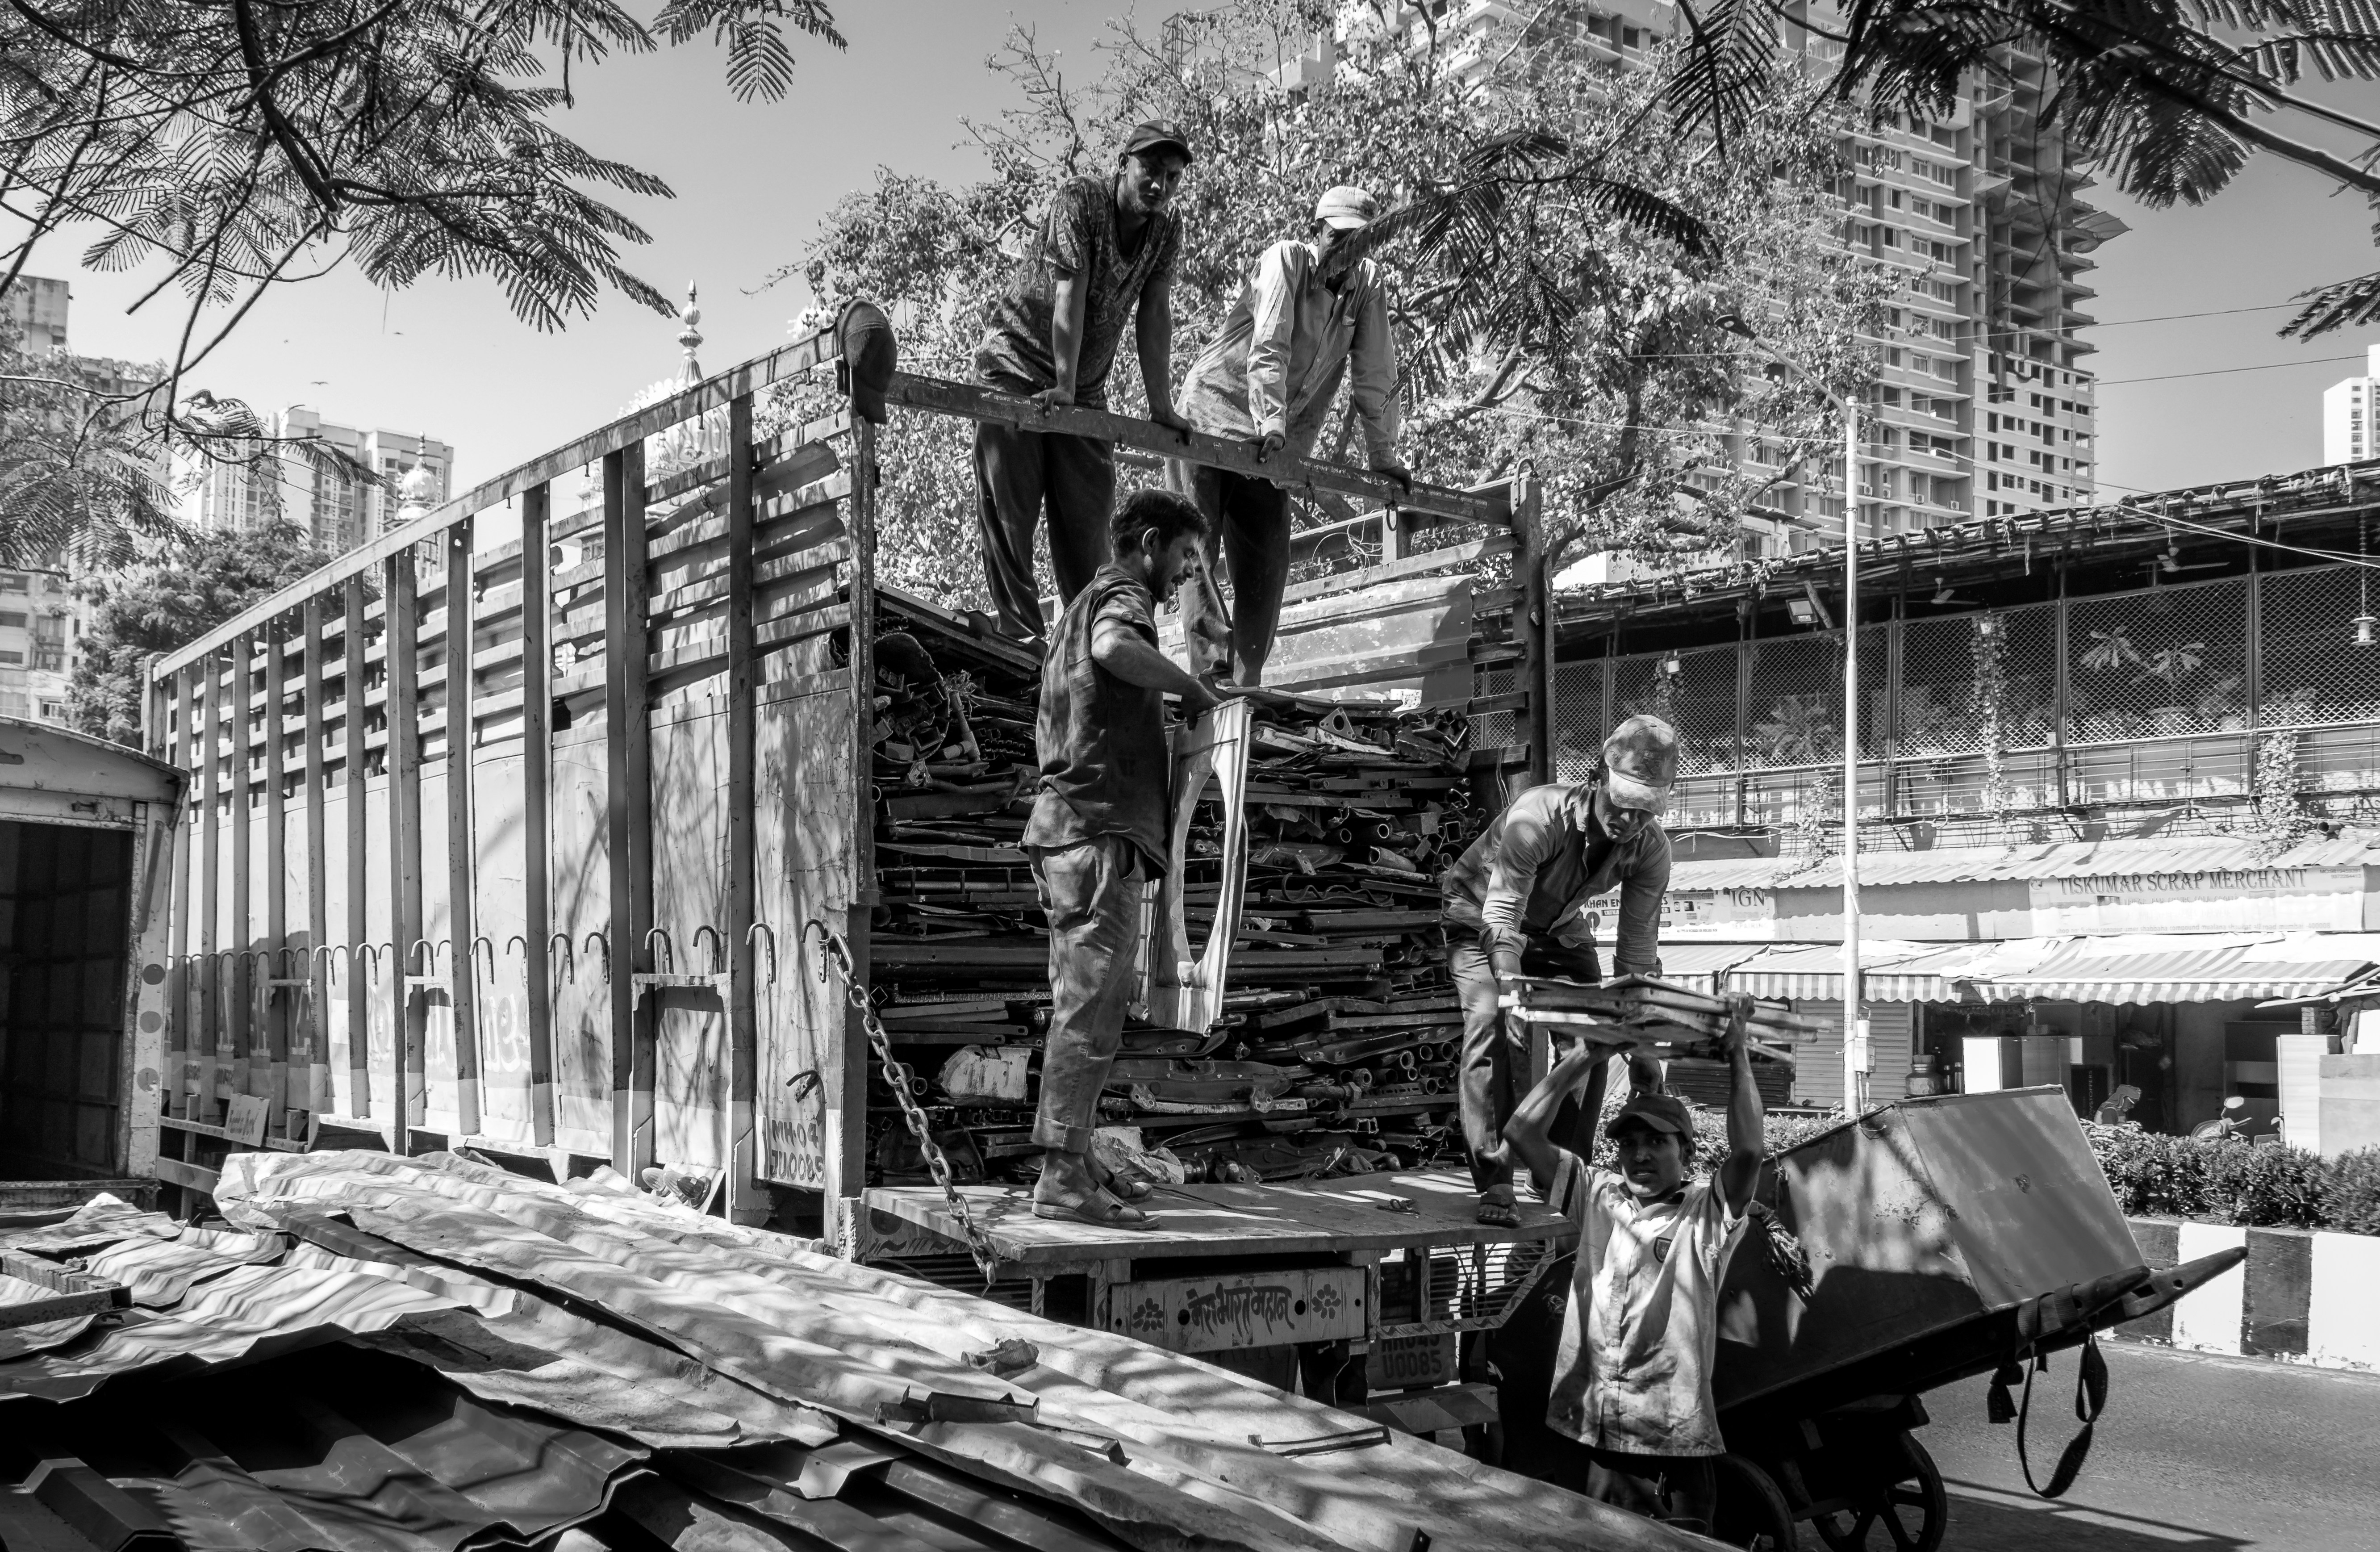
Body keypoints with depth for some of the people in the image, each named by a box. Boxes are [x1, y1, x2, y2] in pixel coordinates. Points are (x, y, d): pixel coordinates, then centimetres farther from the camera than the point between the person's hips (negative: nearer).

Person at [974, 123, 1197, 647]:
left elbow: (1154, 316, -3)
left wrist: (1162, 408, -8)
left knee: (1088, 515, 0)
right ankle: (1021, 634, -10)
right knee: (1008, 509, -10)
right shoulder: (1078, 200, -16)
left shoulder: (1167, 230, -1)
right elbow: (1070, 296, -24)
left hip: (1086, 387, 5)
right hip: (1015, 369, -5)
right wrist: (1062, 387, -29)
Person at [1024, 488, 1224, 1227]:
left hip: (1066, 826, 10)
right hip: (1098, 831, -10)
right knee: (1092, 1007, -12)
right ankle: (1063, 1178, -13)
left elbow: (1046, 732, 32)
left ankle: (1076, 1164, 17)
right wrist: (1193, 689, -16)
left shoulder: (1081, 606, 28)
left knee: (1083, 1005, 13)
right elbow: (1114, 648, -30)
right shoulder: (1120, 594, -3)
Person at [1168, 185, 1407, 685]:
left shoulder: (1368, 282, 1)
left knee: (1267, 558, -2)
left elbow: (1375, 375, 3)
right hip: (1214, 411, -3)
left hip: (1274, 441, 4)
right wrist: (1271, 426, -35)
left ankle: (1246, 681, -1)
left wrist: (1383, 457, 1)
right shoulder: (1286, 259, -12)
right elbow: (1269, 349, -24)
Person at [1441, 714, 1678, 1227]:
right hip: (1482, 920, -5)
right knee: (1491, 1027, -24)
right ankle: (1495, 1187, -23)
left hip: (1560, 931, 5)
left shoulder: (1651, 848, -22)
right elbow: (1502, 921, -39)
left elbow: (1638, 950, -16)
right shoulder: (1537, 816, -38)